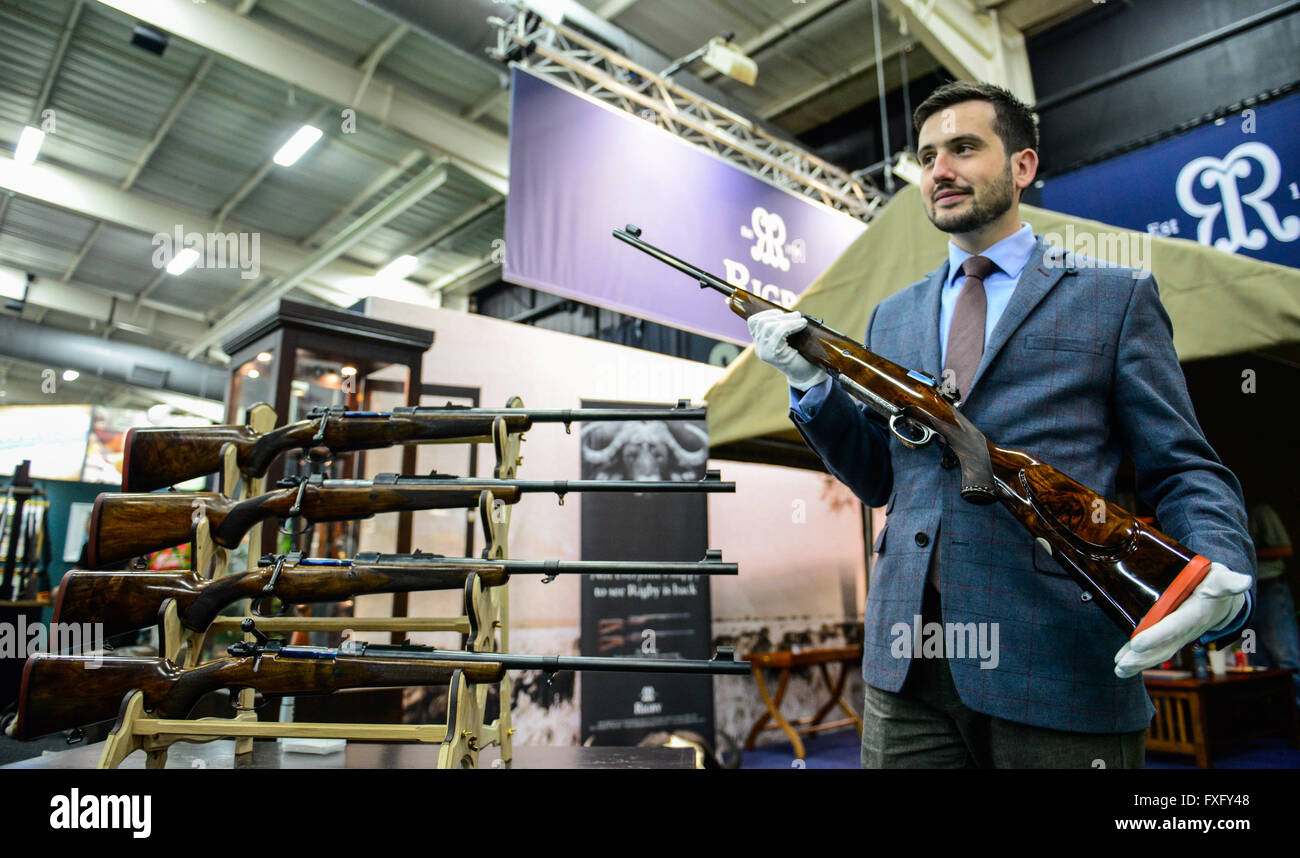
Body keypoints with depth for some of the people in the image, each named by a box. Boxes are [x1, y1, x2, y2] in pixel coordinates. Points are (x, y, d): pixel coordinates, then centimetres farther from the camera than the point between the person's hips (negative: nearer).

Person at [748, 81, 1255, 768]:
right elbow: (877, 479, 12)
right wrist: (813, 384, -3)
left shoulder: (1117, 297, 5)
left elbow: (1184, 471, 3)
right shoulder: (892, 317, 14)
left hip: (1057, 665, -2)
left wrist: (1222, 580, -17)